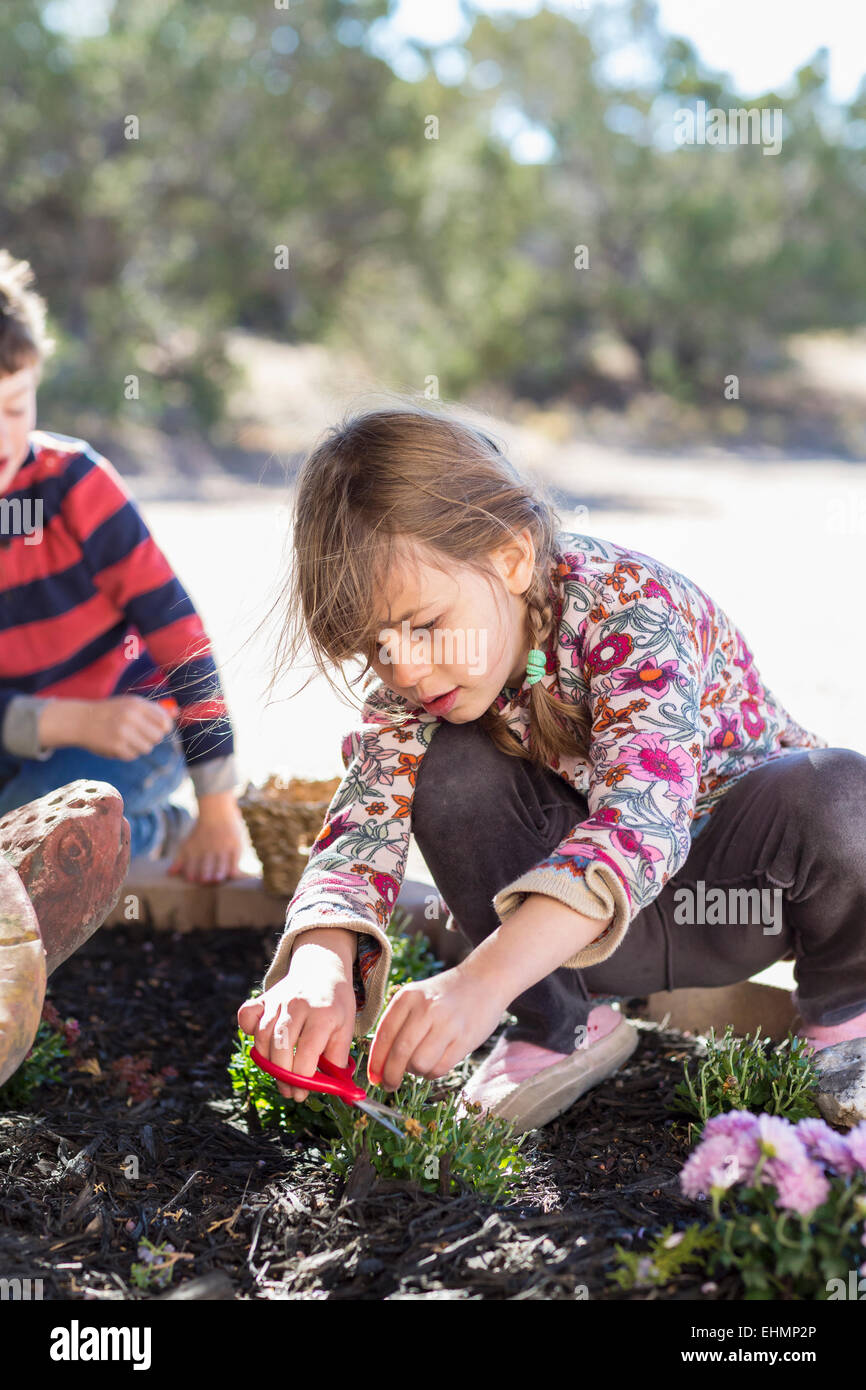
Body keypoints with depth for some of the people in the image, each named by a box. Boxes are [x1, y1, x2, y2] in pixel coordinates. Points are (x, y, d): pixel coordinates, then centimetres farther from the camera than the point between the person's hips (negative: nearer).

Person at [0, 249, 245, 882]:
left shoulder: (74, 480, -16)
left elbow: (178, 631, -14)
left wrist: (219, 810, -14)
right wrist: (76, 721, -34)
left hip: (133, 727, -4)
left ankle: (160, 834, 3)